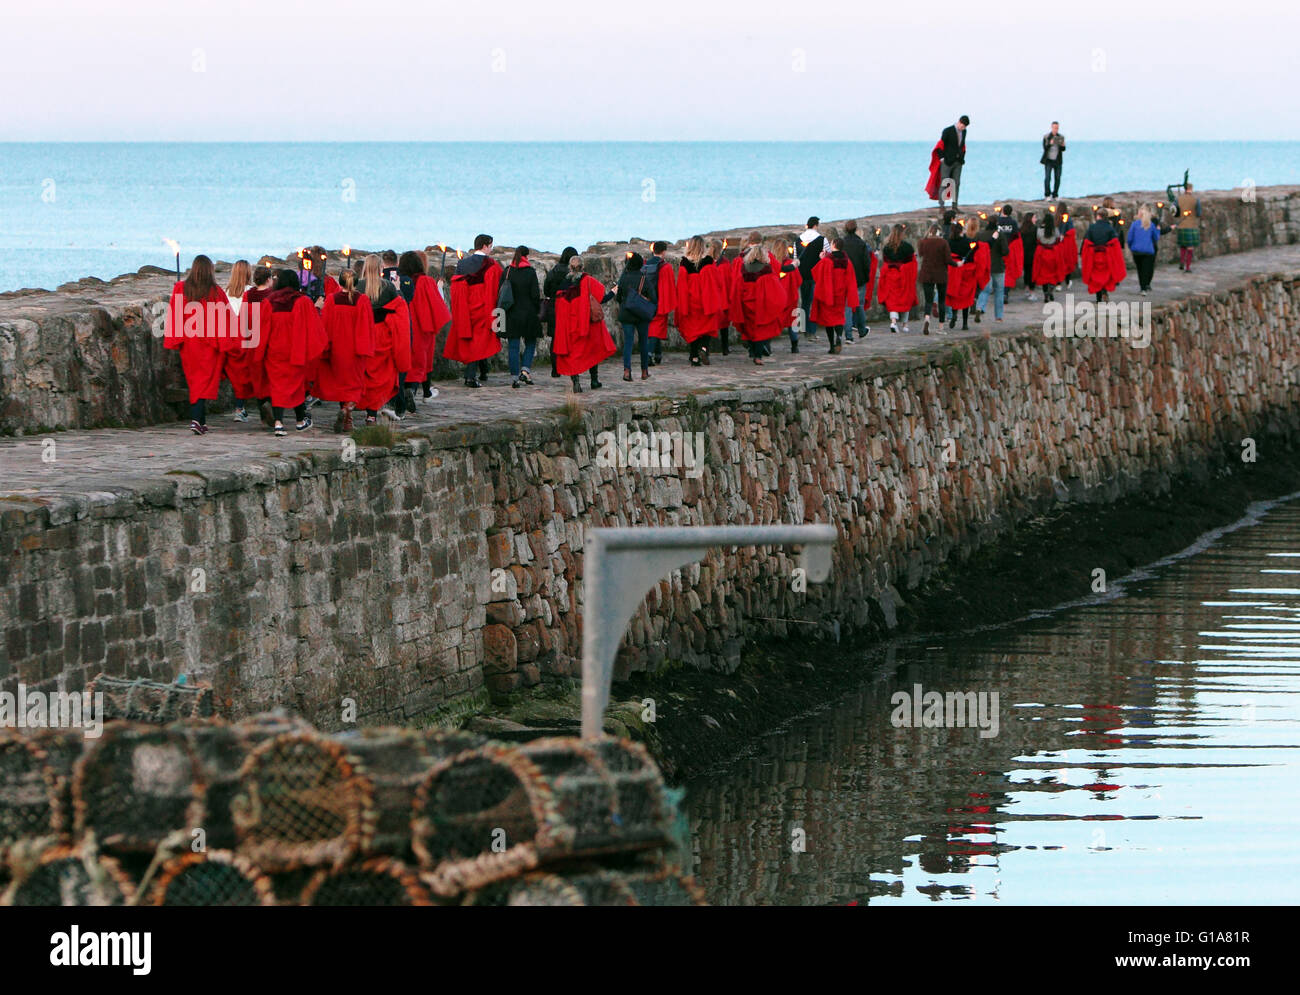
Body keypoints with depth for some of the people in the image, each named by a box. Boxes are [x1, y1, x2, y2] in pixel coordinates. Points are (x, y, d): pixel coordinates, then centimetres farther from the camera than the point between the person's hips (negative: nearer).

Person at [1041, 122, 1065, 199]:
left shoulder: (1061, 137, 5)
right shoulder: (1046, 137, -2)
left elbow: (1063, 149, 3)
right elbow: (1045, 148, -10)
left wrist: (1063, 145, -19)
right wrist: (1050, 144, -28)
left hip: (1057, 161, 3)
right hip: (1048, 160, -3)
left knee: (1057, 179, 0)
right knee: (1047, 178, -11)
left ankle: (1054, 196, 7)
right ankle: (1047, 195, -7)